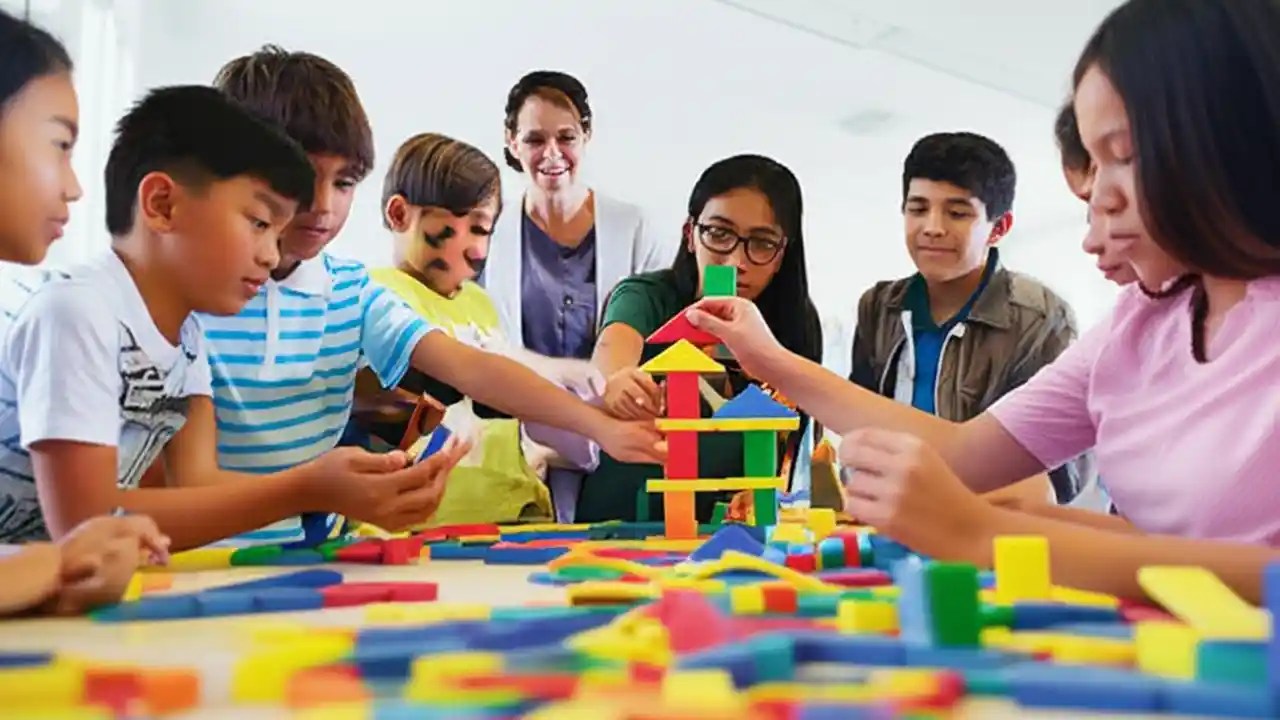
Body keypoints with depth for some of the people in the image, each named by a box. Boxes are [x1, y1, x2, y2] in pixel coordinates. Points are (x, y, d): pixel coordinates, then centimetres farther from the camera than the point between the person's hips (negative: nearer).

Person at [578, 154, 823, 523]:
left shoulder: (795, 326, -1)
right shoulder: (647, 297, -7)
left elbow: (781, 453, 2)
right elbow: (615, 346, -28)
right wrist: (614, 382, -49)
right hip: (616, 523, 0)